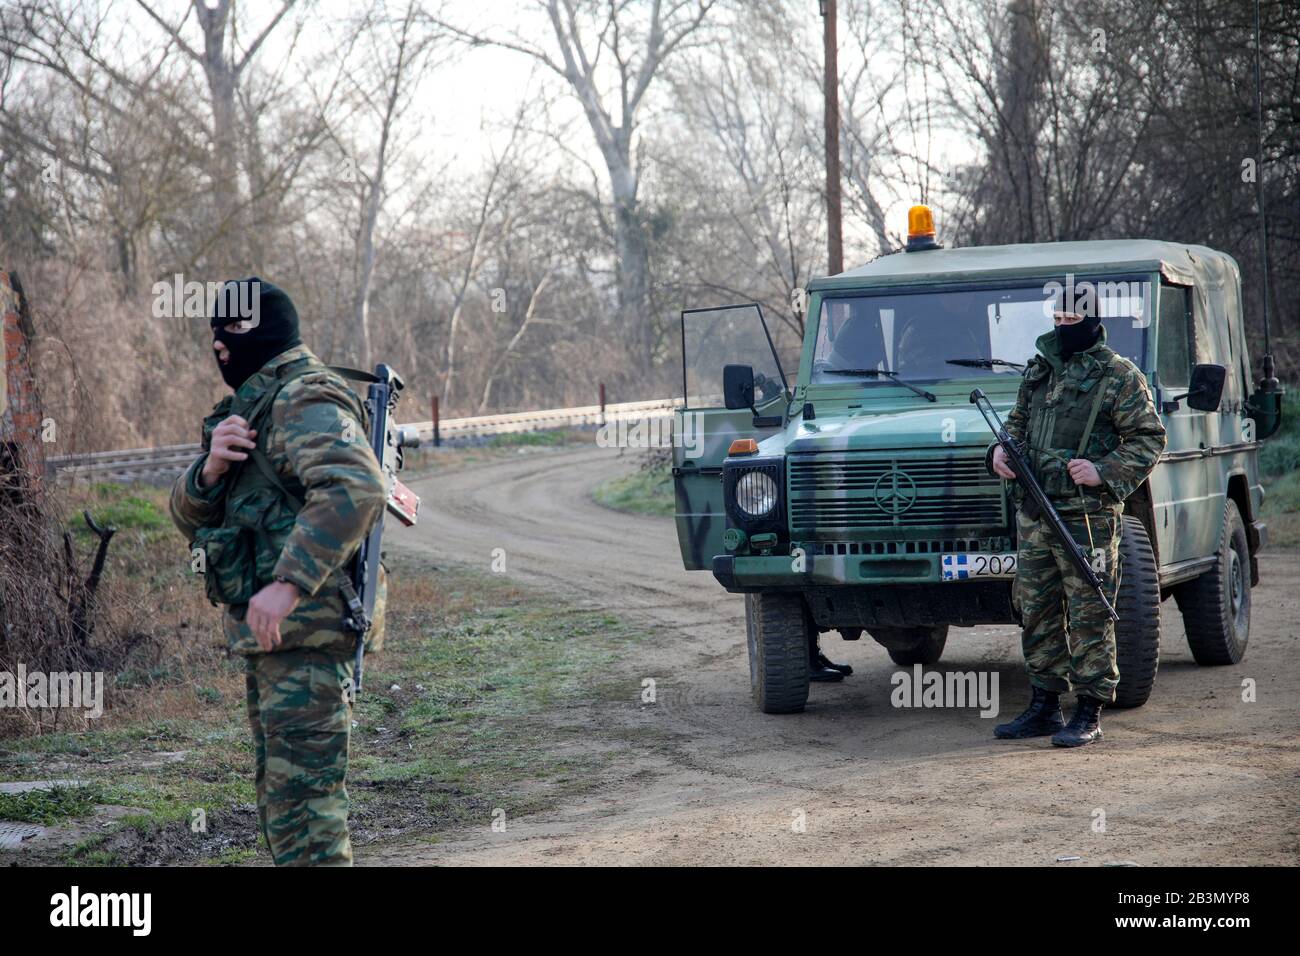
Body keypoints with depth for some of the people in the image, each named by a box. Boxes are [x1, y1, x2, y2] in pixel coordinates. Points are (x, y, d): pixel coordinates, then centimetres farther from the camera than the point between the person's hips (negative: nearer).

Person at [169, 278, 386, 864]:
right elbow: (190, 517, 13)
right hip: (267, 634, 11)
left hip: (304, 632, -11)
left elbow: (355, 489, -31)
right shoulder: (249, 409, 19)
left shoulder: (304, 402, -13)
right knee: (279, 798, 17)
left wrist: (289, 582, -35)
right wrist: (211, 468, -9)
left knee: (302, 798, -12)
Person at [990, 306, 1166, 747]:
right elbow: (1019, 421, 27)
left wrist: (1103, 472, -18)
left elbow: (1149, 438, -6)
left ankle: (1090, 714, 1)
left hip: (1087, 517, -7)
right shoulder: (1037, 370, 14)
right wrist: (1003, 448, 5)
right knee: (1037, 614, 11)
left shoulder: (1120, 376, -4)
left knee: (1088, 618, -4)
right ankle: (1044, 707, 20)